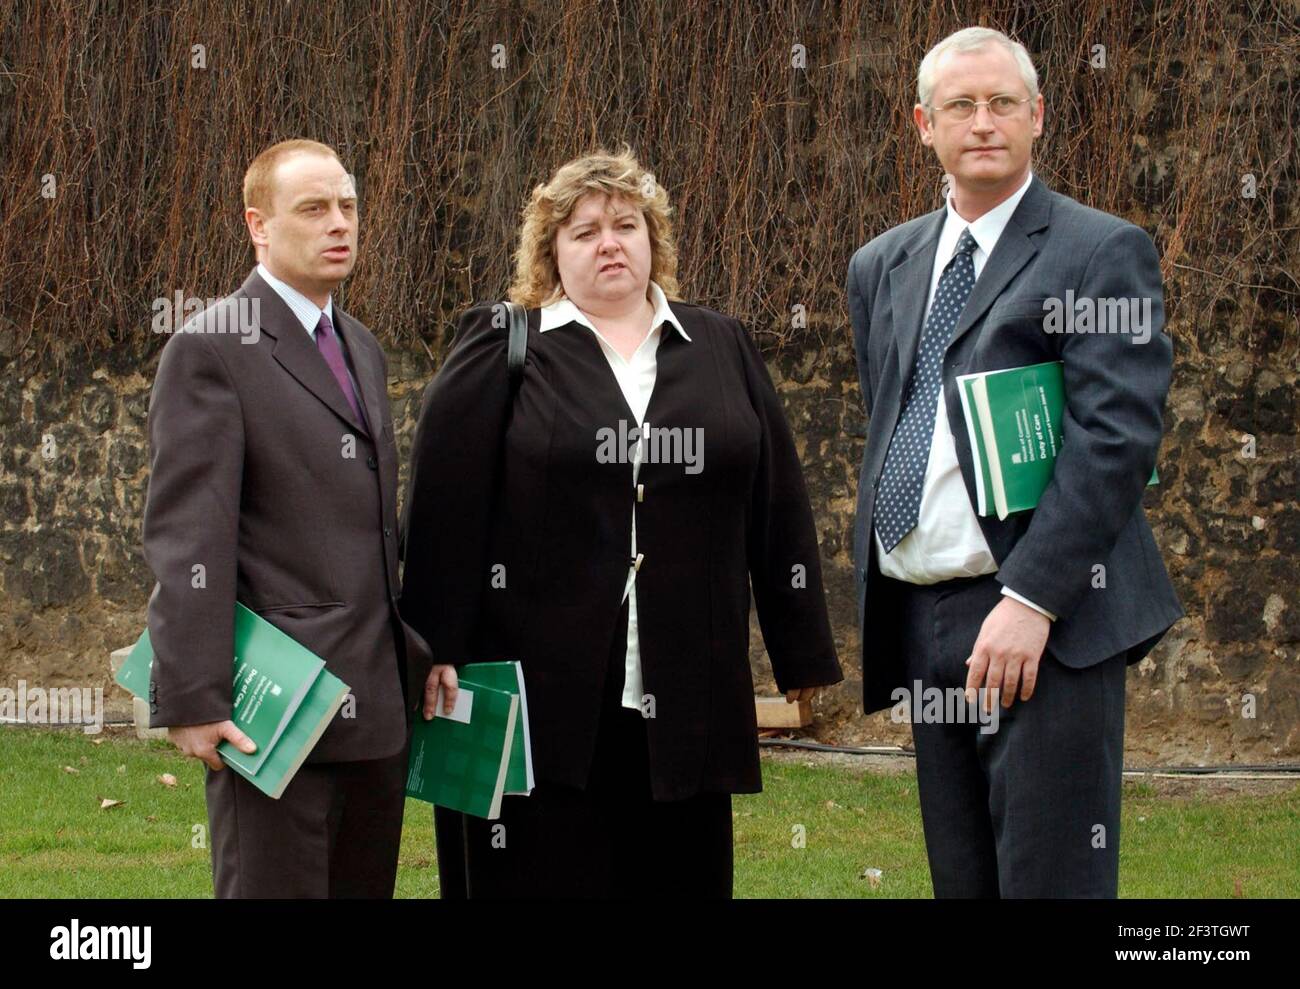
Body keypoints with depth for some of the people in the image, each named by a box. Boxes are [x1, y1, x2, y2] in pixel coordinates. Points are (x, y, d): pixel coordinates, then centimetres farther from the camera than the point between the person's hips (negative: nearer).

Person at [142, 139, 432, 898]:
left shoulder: (363, 351, 19)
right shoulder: (212, 349, -7)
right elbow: (186, 536, -14)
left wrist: (417, 656, 18)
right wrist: (192, 700, -19)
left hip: (376, 707, 8)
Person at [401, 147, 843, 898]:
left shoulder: (722, 348, 12)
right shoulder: (500, 350, 3)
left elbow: (778, 503, 11)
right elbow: (448, 507, -3)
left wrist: (802, 650, 8)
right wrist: (439, 651, -10)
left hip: (685, 698, 3)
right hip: (545, 695, -3)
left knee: (678, 875, 7)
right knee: (544, 877, 1)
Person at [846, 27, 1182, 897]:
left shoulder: (1103, 253, -3)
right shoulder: (882, 268, 17)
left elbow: (1118, 435, -12)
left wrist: (1029, 601, -20)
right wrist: (876, 611, 14)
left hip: (1044, 625, -6)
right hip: (920, 622, 6)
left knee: (1051, 878, -8)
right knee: (961, 879, 10)